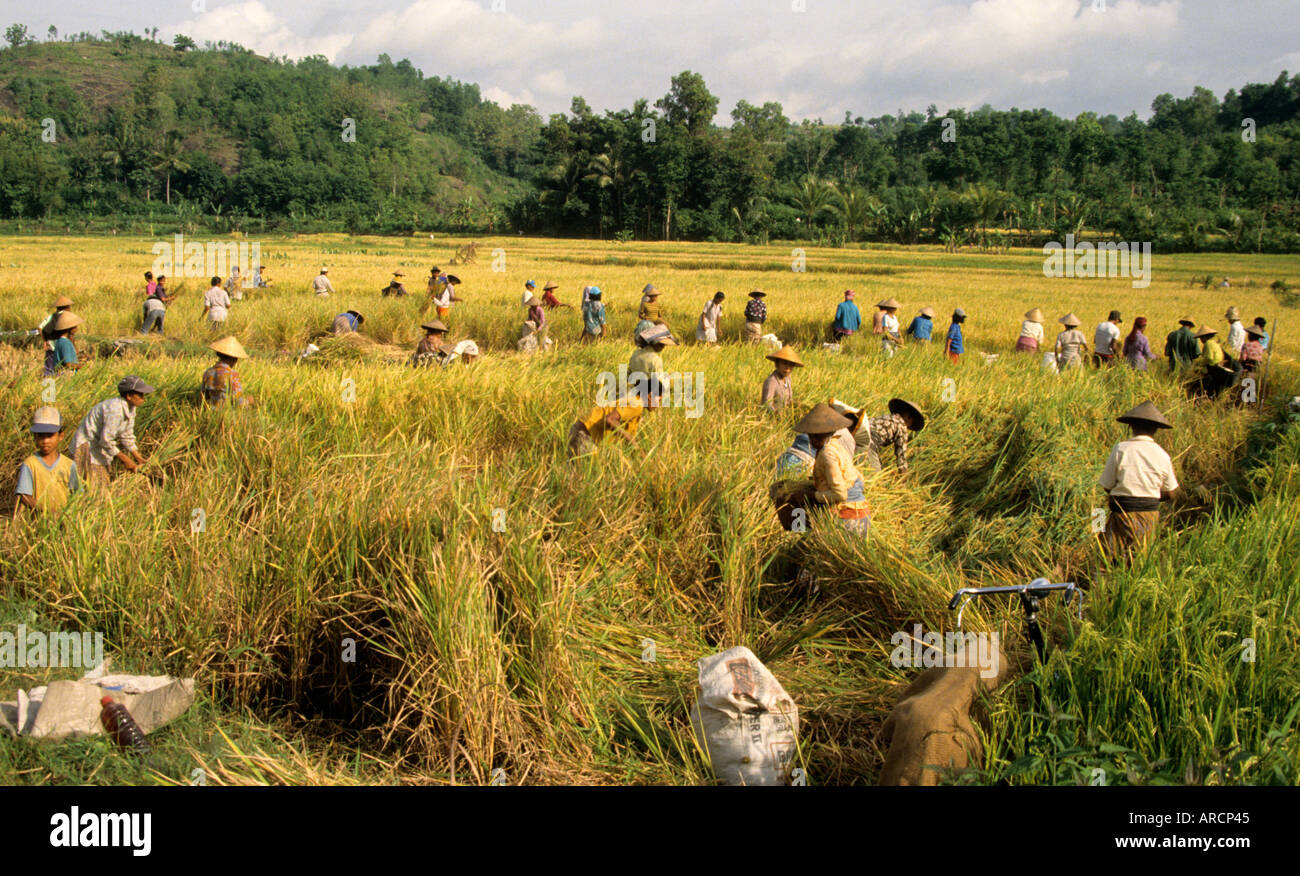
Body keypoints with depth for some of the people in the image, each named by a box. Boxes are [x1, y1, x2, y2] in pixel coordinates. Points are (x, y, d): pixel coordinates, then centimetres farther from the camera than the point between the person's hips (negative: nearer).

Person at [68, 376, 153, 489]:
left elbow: (127, 436, 8)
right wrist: (125, 459, -21)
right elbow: (106, 440, -28)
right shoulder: (115, 410, -29)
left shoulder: (130, 408, 0)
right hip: (87, 445, -10)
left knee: (103, 484, 11)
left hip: (101, 448, 10)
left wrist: (138, 458, 2)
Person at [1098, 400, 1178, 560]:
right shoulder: (1163, 456, 3)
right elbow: (1169, 494, 10)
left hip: (1123, 513, -3)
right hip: (1150, 515, 4)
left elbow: (1107, 486, -2)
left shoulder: (1120, 449, -6)